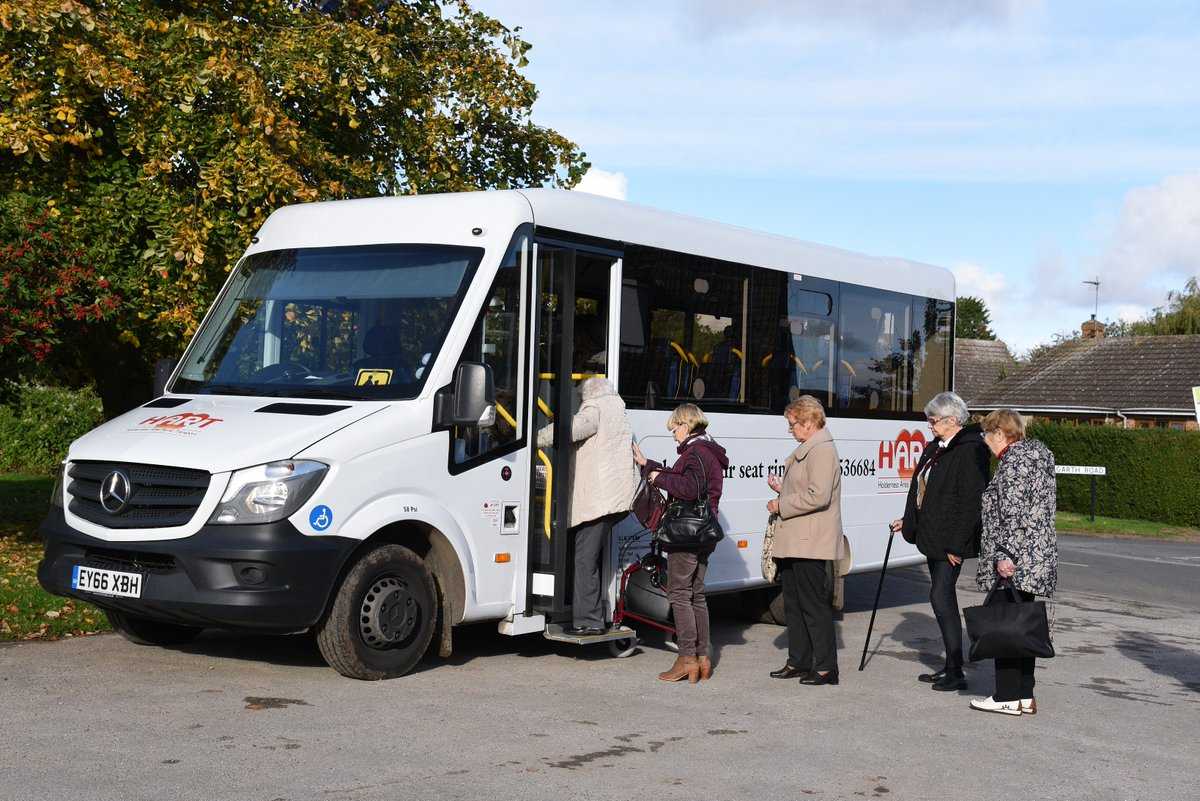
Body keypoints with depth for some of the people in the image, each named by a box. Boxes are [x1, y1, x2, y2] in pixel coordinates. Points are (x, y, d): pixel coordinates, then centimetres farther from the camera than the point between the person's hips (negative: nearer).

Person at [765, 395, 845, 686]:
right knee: (793, 604, 14)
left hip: (809, 543, -11)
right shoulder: (806, 450, 19)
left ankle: (826, 667, 1)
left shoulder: (822, 451, -15)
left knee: (814, 605, -5)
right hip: (794, 542, 11)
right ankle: (799, 662, 23)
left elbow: (817, 496, -25)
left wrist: (781, 505, -16)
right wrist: (782, 488, 12)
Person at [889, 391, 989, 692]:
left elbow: (971, 503, -20)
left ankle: (956, 672, -7)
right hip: (933, 537, 10)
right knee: (944, 598, 14)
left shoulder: (969, 452, -17)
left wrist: (955, 545, -21)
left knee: (941, 597, -12)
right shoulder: (935, 449, 13)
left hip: (952, 540, -10)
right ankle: (951, 667, 22)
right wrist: (907, 521, 25)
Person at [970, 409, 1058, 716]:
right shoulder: (1039, 452, 18)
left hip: (1012, 562, -10)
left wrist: (1003, 554, -23)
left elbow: (1012, 511, -22)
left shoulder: (1015, 459, -13)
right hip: (1038, 558, 10)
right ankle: (1025, 696, 17)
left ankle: (1008, 697, 1)